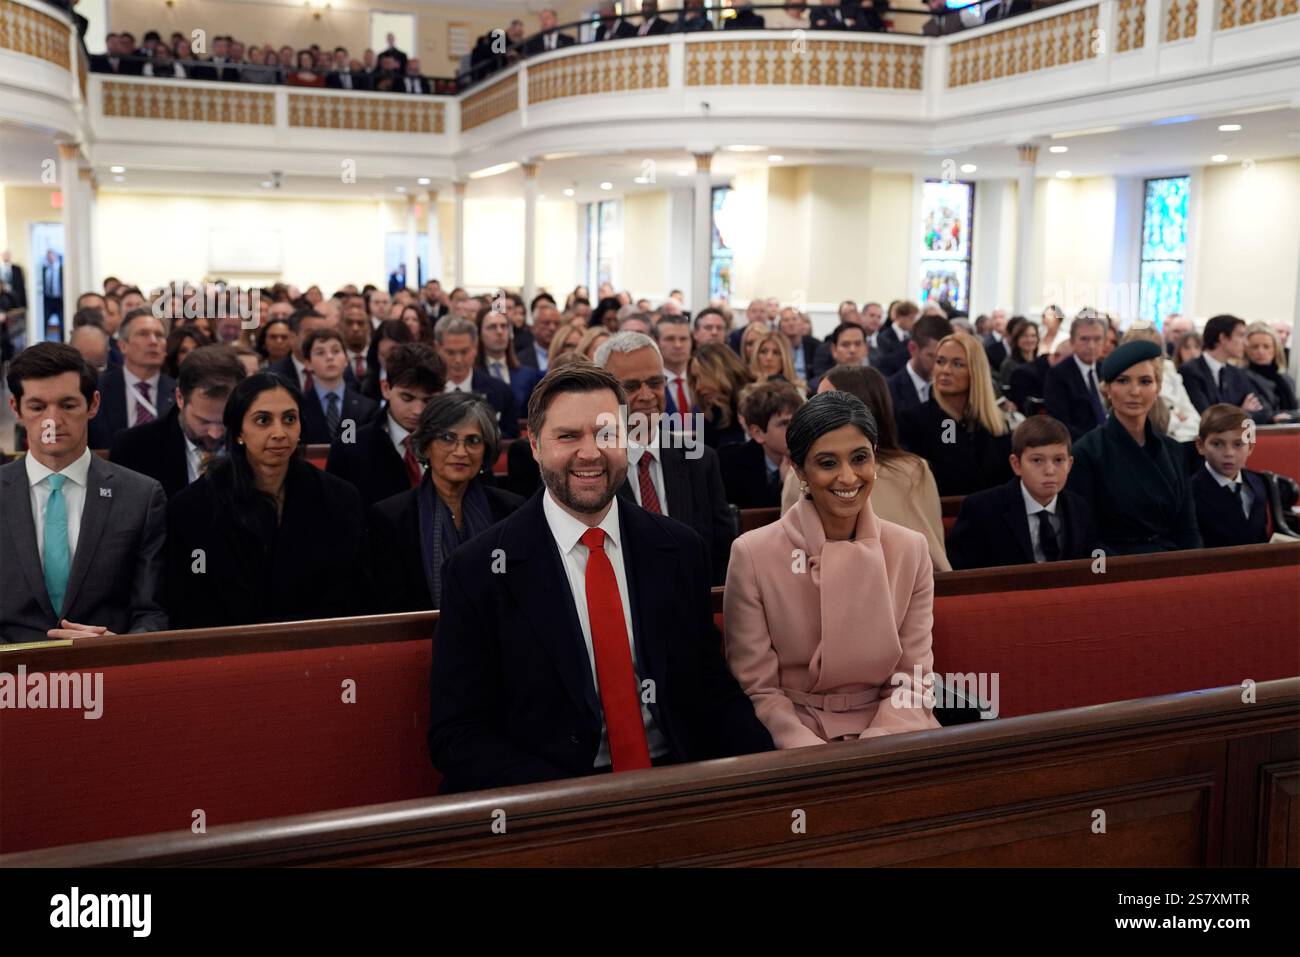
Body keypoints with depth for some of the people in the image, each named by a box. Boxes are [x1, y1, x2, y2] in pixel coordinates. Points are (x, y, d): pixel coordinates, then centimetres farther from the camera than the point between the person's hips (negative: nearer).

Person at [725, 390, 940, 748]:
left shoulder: (911, 550, 0)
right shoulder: (752, 555, -9)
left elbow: (911, 680, 1)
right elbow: (758, 689, -6)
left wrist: (872, 752, -15)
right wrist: (818, 756, -20)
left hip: (886, 733, 2)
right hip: (793, 735, -2)